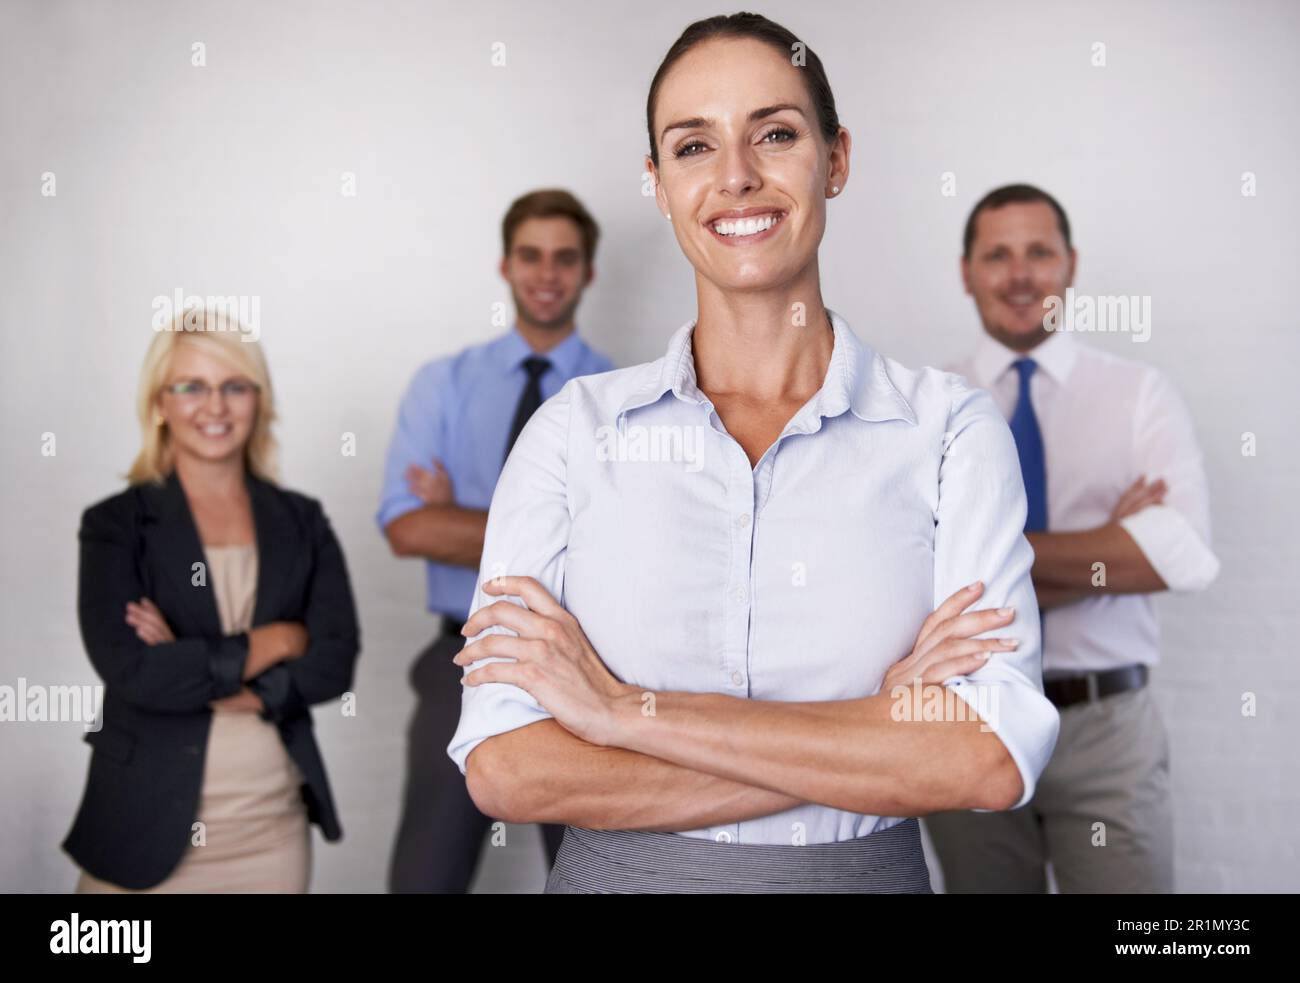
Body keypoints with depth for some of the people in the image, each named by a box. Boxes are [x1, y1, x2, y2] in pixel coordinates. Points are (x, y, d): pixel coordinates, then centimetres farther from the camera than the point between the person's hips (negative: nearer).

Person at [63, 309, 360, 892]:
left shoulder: (301, 521, 5)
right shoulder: (116, 525, -2)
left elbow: (335, 662, -5)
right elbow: (129, 670, -15)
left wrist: (195, 672, -13)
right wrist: (270, 644, -9)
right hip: (149, 826, -2)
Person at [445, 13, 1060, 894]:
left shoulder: (950, 426, -6)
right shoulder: (574, 428, -5)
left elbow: (992, 757, -18)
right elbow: (504, 769, -15)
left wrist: (627, 711, -19)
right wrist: (883, 732, -20)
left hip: (865, 869, 0)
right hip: (616, 874, 0)